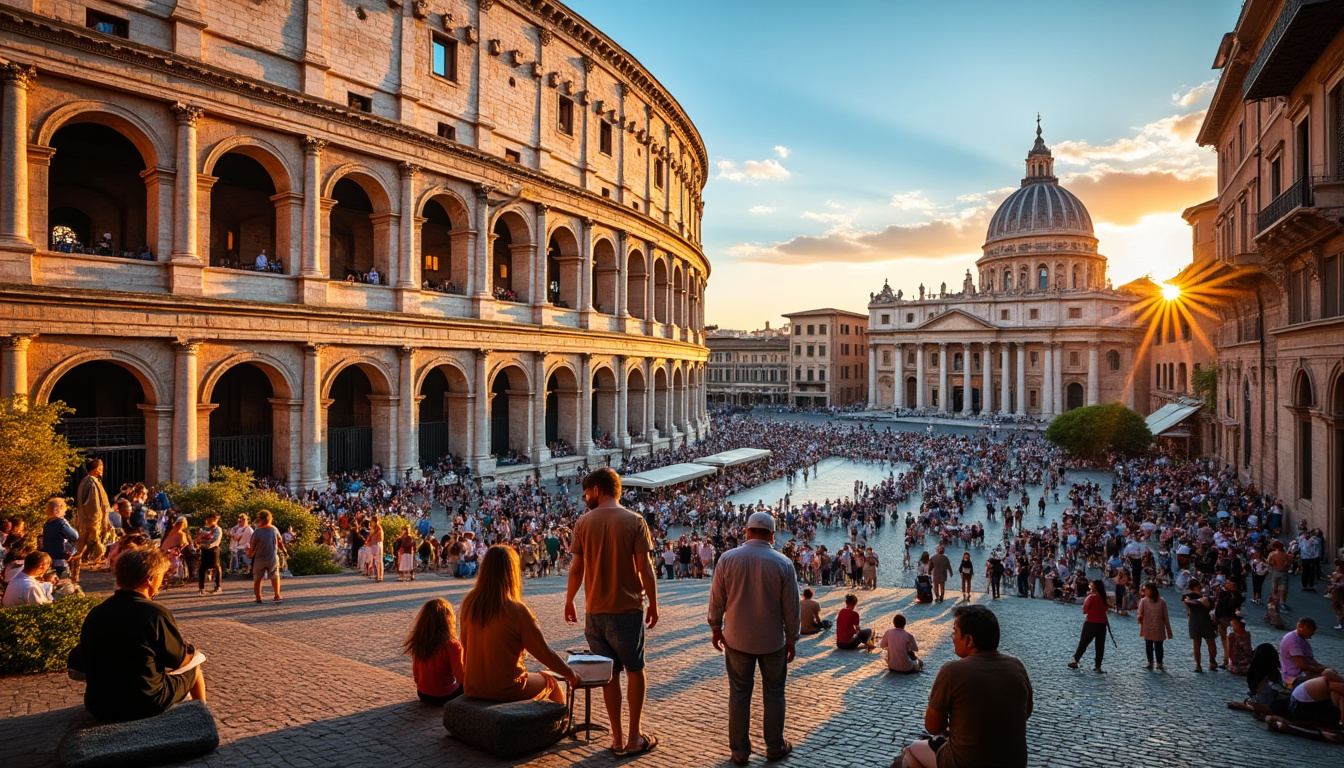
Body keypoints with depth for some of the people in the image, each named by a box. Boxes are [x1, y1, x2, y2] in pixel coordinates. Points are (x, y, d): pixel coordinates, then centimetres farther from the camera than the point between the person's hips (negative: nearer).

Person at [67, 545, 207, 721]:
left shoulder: (94, 614, -3)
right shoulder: (156, 614, -19)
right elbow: (180, 660, -8)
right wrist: (191, 652, 15)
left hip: (98, 706, 6)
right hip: (148, 705, -5)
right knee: (193, 667, 21)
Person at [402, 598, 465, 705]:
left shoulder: (418, 643, -6)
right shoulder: (452, 646, -26)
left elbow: (416, 675, 6)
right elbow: (461, 678, -19)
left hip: (423, 695, 7)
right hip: (445, 697, -7)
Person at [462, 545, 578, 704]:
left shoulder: (469, 603, -7)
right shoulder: (517, 610, -21)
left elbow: (465, 646, 6)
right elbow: (545, 654, -15)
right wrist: (572, 675, 1)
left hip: (472, 689, 5)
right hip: (506, 691, -5)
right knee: (549, 682, 22)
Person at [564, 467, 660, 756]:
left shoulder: (584, 522, -3)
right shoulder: (634, 521, -8)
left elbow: (576, 568, 0)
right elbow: (644, 567, -10)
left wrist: (569, 602, 13)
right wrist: (653, 603, 1)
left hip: (595, 610, 2)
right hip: (628, 608, -2)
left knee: (609, 672, 12)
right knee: (634, 670, 13)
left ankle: (617, 737, 19)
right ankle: (635, 736, 16)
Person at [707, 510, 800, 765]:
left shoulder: (727, 559, -10)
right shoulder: (783, 564, -11)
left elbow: (717, 600, -3)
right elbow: (791, 608, -5)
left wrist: (716, 629, 11)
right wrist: (791, 639, 7)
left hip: (737, 639, 1)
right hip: (772, 641, 0)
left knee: (739, 694, 11)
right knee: (773, 694, 15)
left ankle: (740, 751, 19)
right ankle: (775, 747, 26)